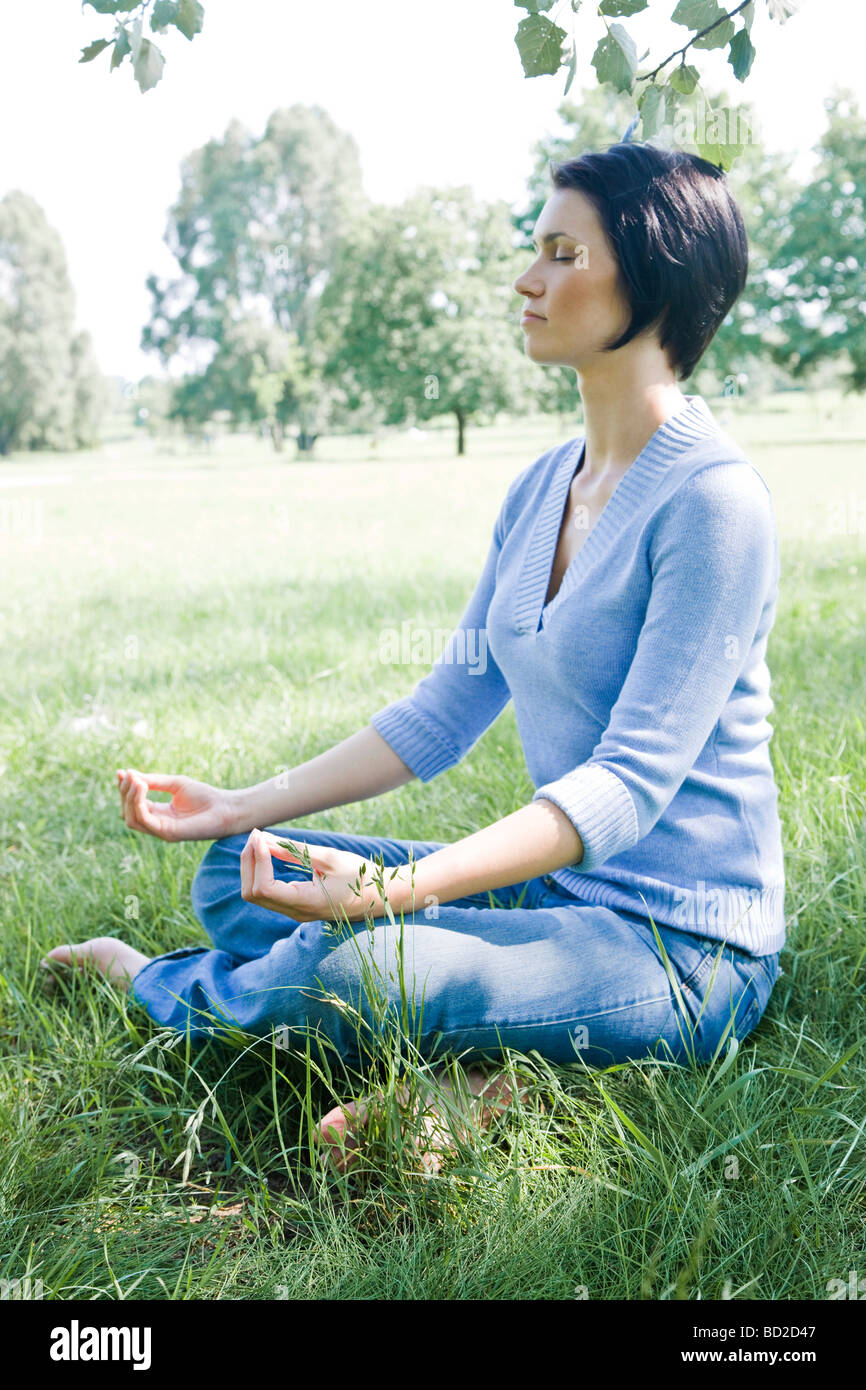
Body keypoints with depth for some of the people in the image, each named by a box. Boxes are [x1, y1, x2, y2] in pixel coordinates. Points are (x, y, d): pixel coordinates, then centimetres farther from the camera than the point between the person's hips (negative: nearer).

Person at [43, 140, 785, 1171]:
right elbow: (448, 707, 10)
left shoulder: (713, 498, -18)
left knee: (357, 967, -29)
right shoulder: (543, 487, 9)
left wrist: (398, 890, -34)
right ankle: (454, 1068, -11)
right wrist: (242, 807, 5)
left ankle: (153, 985, 3)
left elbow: (633, 781, -23)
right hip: (555, 890, 8)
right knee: (236, 876, 7)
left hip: (679, 946, -8)